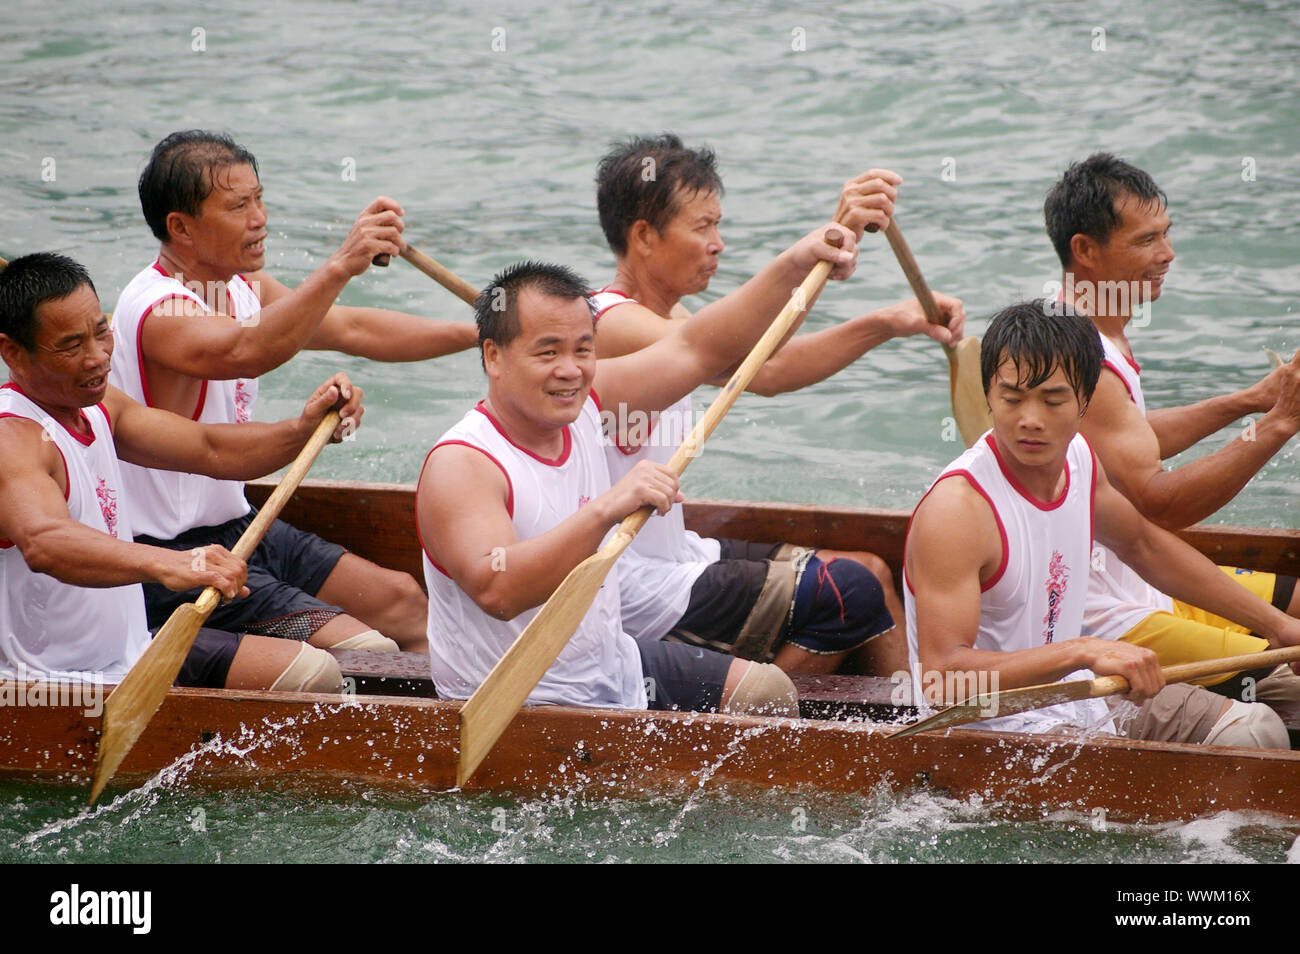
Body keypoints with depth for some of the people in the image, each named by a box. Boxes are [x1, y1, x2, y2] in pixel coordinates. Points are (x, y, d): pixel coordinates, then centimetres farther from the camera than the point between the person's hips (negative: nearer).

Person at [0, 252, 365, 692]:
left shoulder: (94, 405, 9)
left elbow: (211, 450, 12)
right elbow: (42, 543, -42)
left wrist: (304, 428, -8)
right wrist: (166, 564, -58)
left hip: (131, 651, 10)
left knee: (313, 672, 6)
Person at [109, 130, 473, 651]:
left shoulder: (243, 289, 9)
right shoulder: (158, 310, -23)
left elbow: (355, 330, 13)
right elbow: (243, 352, -44)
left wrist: (480, 334, 5)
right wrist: (338, 267, -55)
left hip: (237, 527, 10)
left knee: (400, 599, 13)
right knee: (365, 651, -17)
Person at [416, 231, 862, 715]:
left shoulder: (585, 403, 2)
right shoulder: (459, 466, -22)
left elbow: (696, 349, 10)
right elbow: (495, 592, -39)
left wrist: (794, 265, 2)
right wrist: (606, 509, -47)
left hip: (614, 668, 9)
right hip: (517, 708, -9)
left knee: (768, 690, 10)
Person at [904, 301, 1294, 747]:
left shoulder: (1078, 458, 2)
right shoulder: (956, 508, -25)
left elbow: (1144, 546, 24)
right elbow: (940, 679, -33)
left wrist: (1275, 623, 27)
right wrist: (1085, 651, -41)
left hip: (1080, 708, 9)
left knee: (1255, 728, 4)